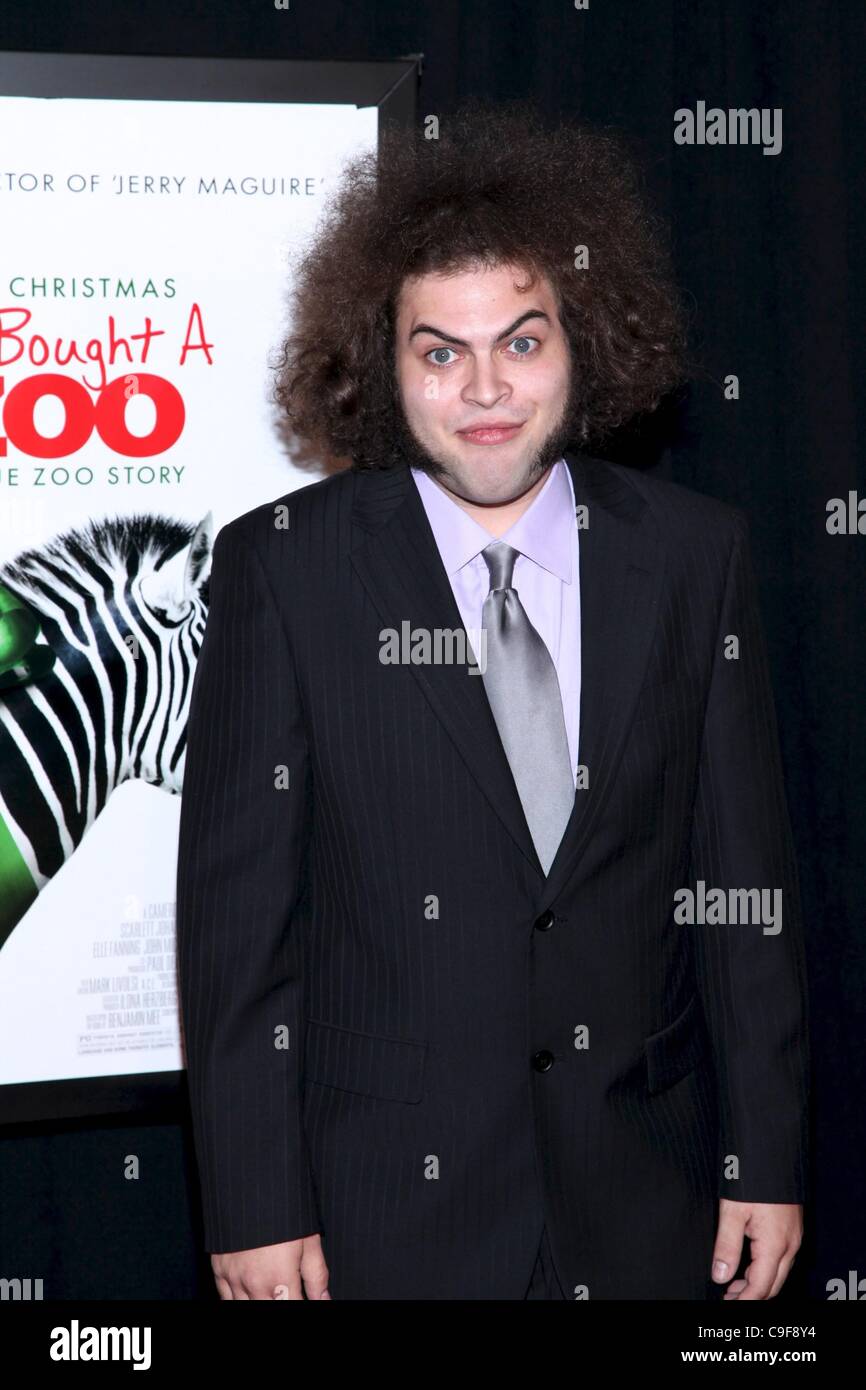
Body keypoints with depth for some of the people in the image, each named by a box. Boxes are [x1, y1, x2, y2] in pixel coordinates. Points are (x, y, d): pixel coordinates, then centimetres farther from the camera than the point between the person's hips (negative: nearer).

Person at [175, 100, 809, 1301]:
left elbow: (745, 884, 3)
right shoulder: (284, 568, -6)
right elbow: (237, 907, -6)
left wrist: (768, 1161, 2)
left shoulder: (694, 554, 0)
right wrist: (254, 1204, -8)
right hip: (384, 1207, -2)